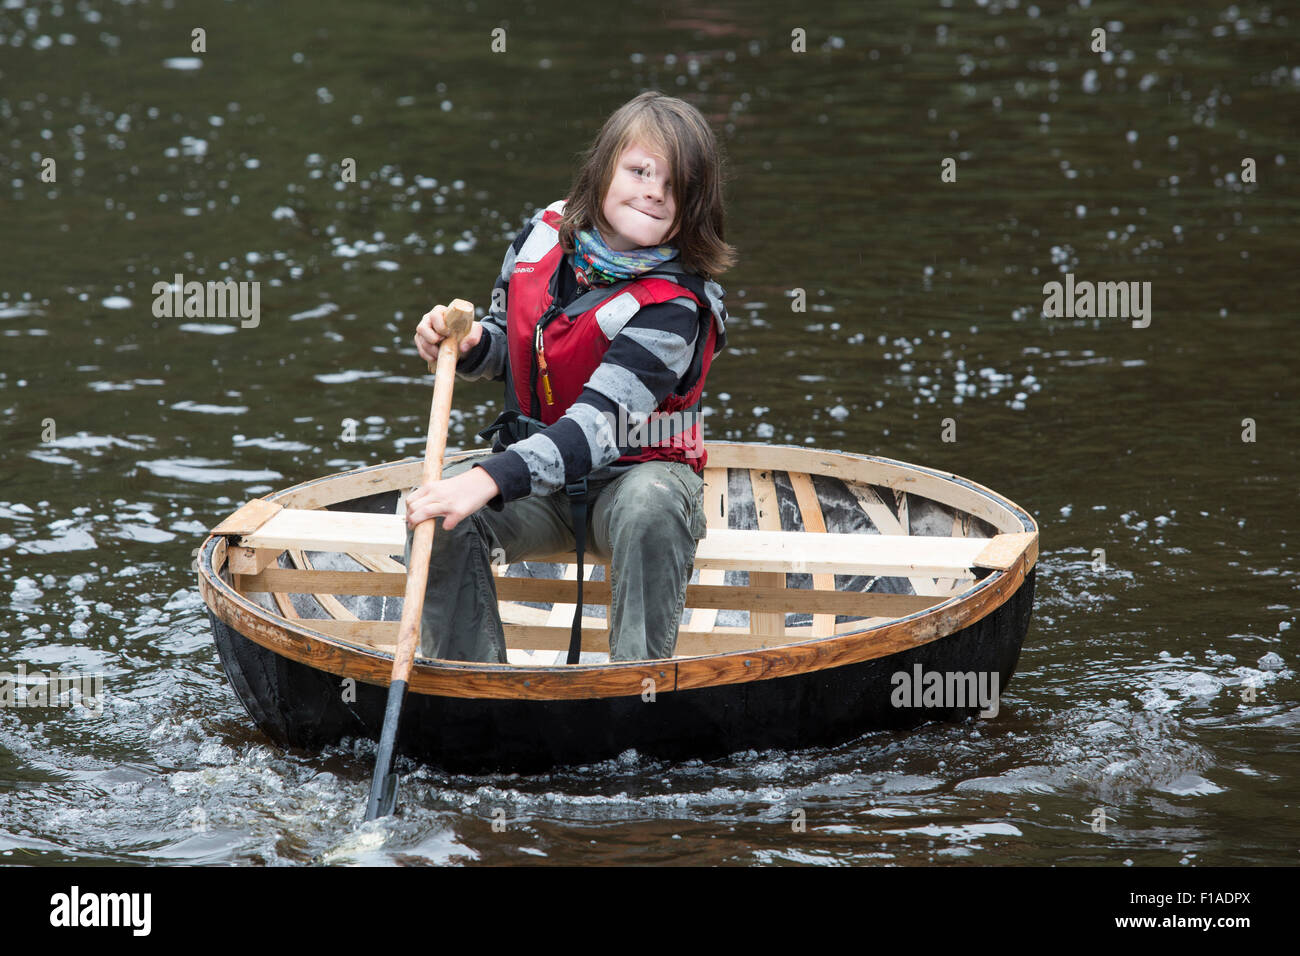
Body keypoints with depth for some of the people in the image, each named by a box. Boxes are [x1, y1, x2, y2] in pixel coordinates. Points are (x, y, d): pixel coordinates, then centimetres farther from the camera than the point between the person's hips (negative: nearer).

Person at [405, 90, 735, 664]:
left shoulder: (675, 305, -22)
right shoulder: (543, 236, -3)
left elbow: (600, 423, -33)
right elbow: (508, 347, 16)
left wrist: (492, 479, -45)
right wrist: (468, 344, -10)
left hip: (635, 470, -4)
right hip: (540, 477, 5)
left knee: (652, 507, -39)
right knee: (439, 517, -24)